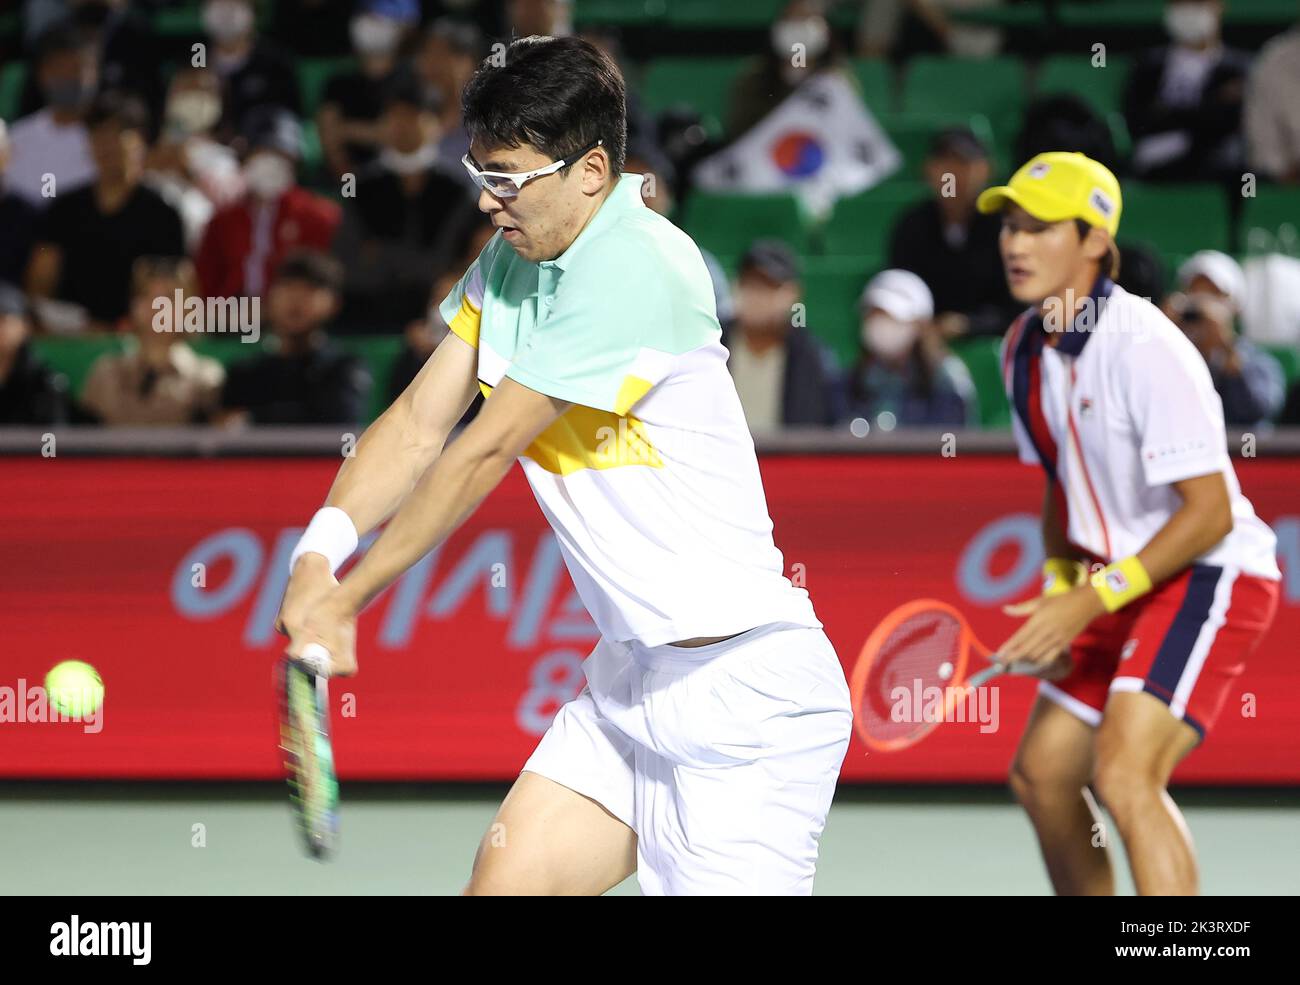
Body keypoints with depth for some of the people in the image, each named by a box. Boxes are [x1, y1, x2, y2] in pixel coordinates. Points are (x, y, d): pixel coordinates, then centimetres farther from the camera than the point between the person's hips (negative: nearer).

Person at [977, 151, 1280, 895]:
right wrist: (1059, 593, 6)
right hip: (1119, 588, 9)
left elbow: (1209, 513, -24)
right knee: (1041, 773, 15)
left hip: (1207, 578, -9)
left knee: (1126, 777, -26)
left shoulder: (1146, 349, -23)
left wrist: (1092, 601, -24)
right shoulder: (1026, 347, 4)